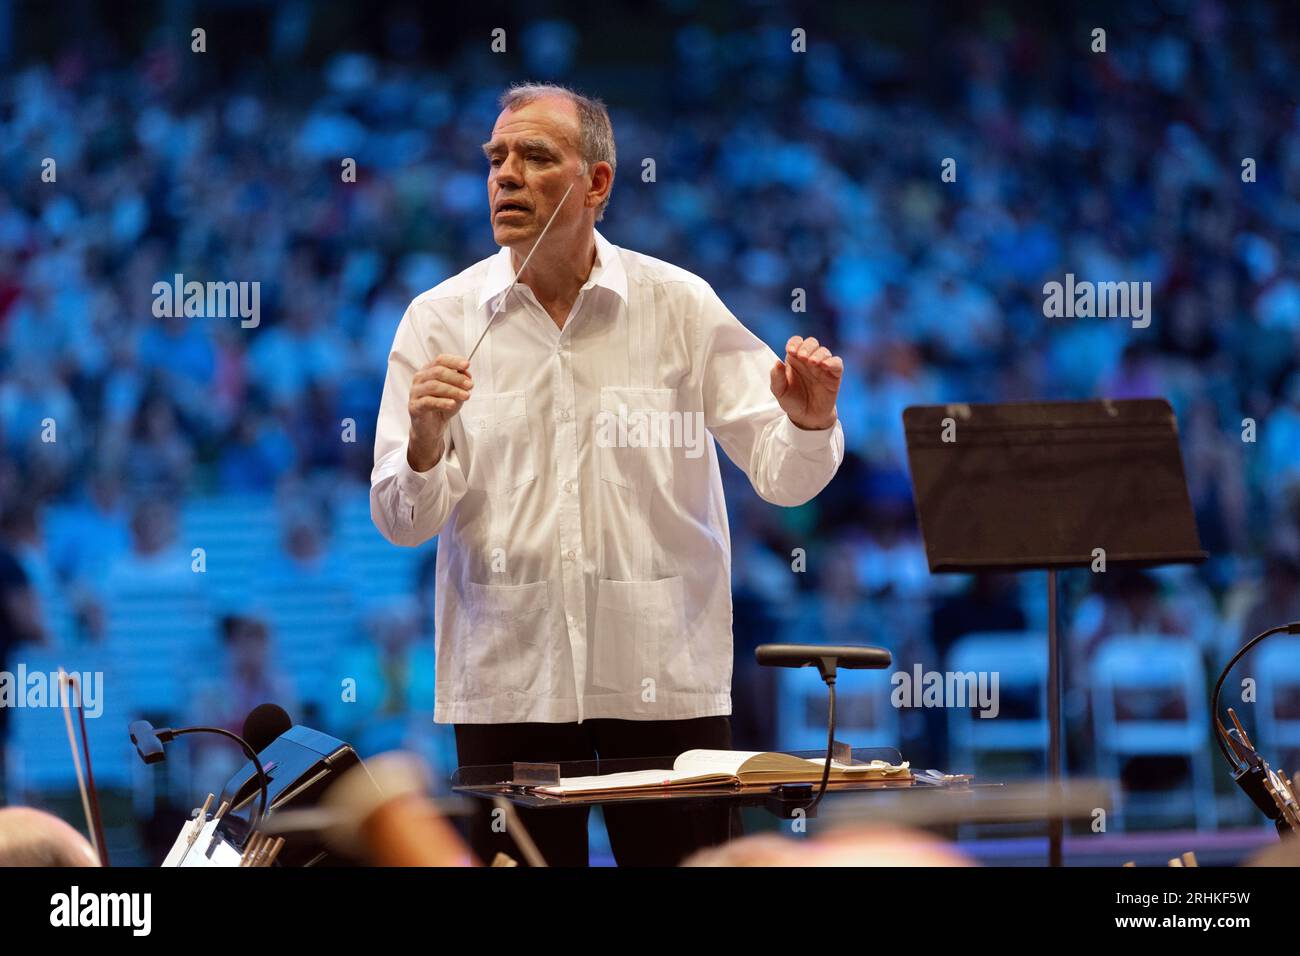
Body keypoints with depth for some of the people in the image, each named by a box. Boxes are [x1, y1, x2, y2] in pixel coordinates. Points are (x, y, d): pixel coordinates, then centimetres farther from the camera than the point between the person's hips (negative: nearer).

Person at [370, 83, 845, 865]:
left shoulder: (682, 307, 3)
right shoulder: (439, 321, 3)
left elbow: (781, 474, 0)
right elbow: (402, 523, 0)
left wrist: (808, 424, -21)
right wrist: (426, 443, -21)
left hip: (664, 681, 0)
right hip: (507, 683, 0)